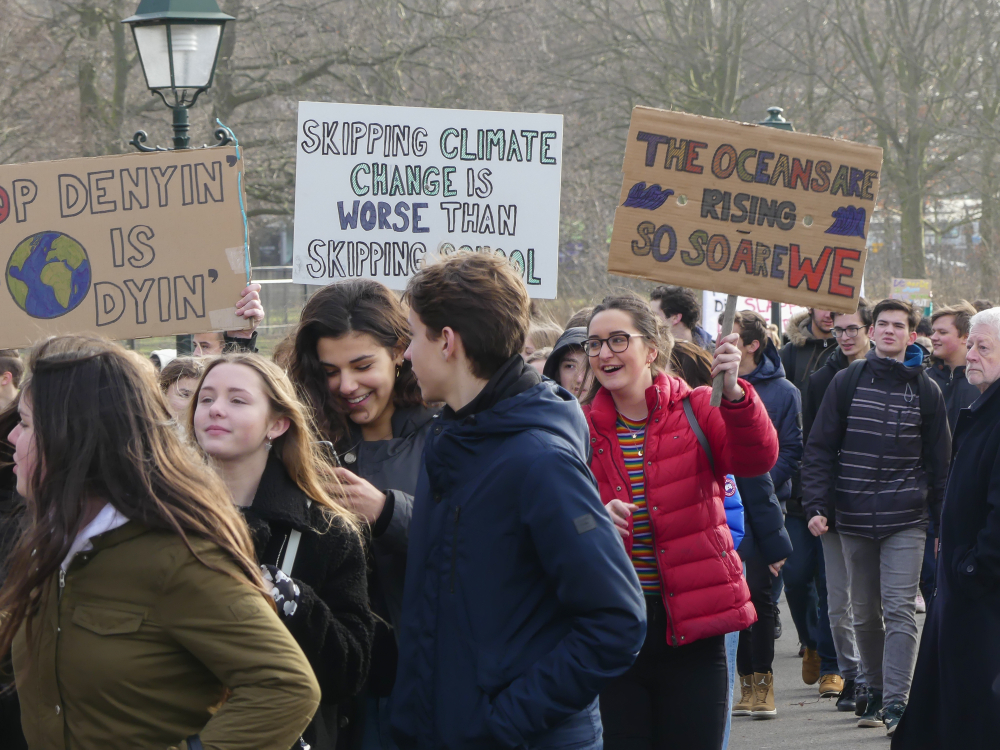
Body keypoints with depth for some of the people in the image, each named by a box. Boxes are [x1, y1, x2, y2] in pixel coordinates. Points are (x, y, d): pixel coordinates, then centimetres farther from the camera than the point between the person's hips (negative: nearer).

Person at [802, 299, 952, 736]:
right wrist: (817, 504, -7)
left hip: (906, 519, -1)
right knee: (865, 613, 9)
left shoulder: (925, 390, 4)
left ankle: (896, 702, -12)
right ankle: (876, 692, 22)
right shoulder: (847, 382, 4)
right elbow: (820, 448, 3)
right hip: (854, 517, 2)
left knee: (900, 610, -10)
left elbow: (938, 459, 9)